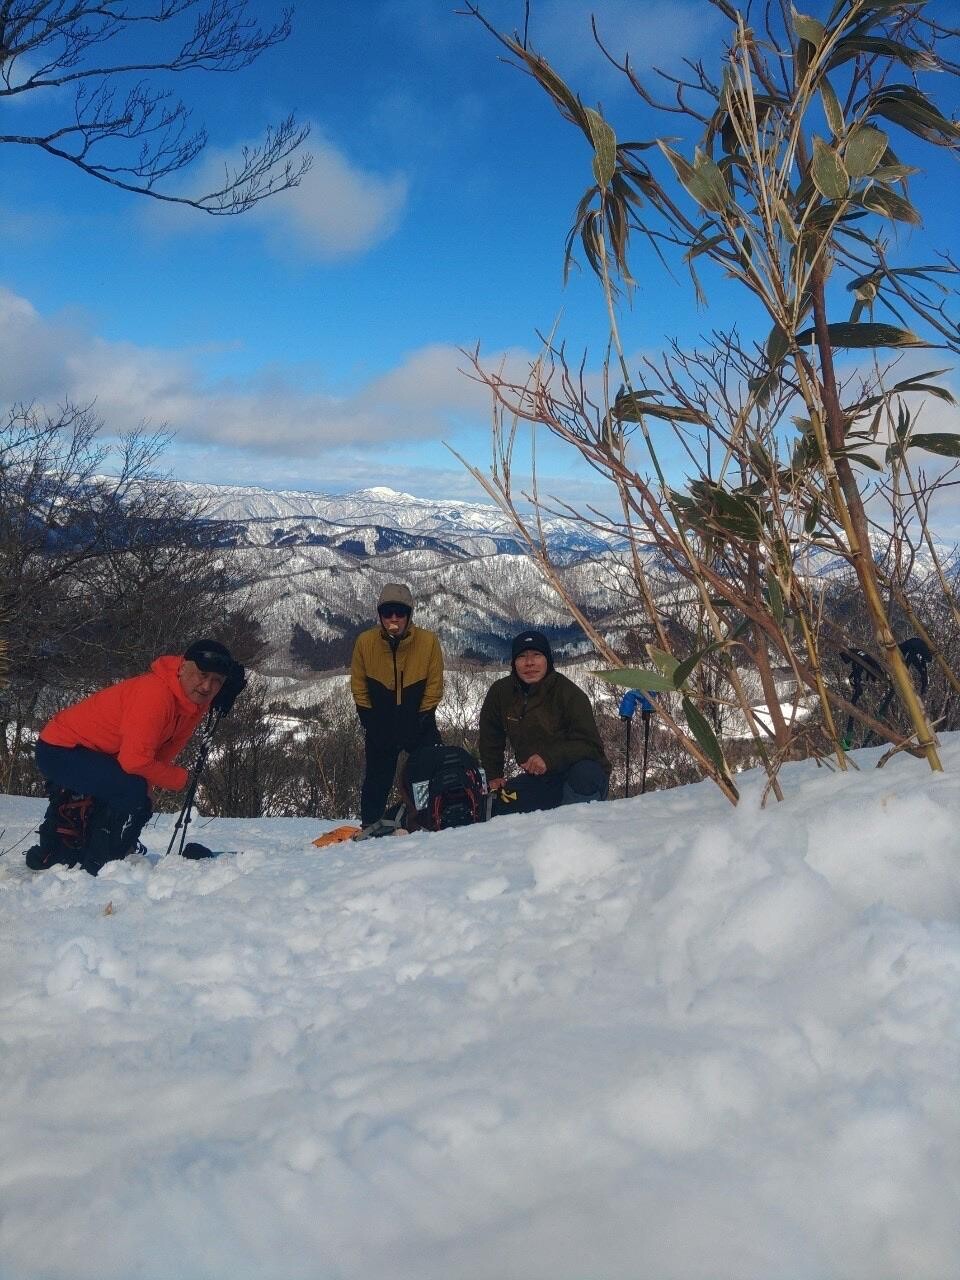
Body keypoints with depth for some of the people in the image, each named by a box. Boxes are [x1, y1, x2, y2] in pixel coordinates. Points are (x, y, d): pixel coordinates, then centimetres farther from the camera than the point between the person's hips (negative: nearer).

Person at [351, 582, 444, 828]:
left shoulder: (428, 641, -16)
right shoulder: (365, 641, -12)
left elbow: (434, 687, -7)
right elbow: (359, 687, 1)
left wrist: (420, 720, -9)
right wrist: (370, 722, -3)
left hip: (420, 724, -1)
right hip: (380, 727, 1)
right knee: (376, 781, 7)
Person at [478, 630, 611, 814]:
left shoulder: (570, 693, -17)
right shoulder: (500, 693, -2)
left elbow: (590, 745, -22)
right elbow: (490, 738, 17)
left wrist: (549, 758, -34)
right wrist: (493, 776, 11)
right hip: (538, 779, 5)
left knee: (583, 774, -39)